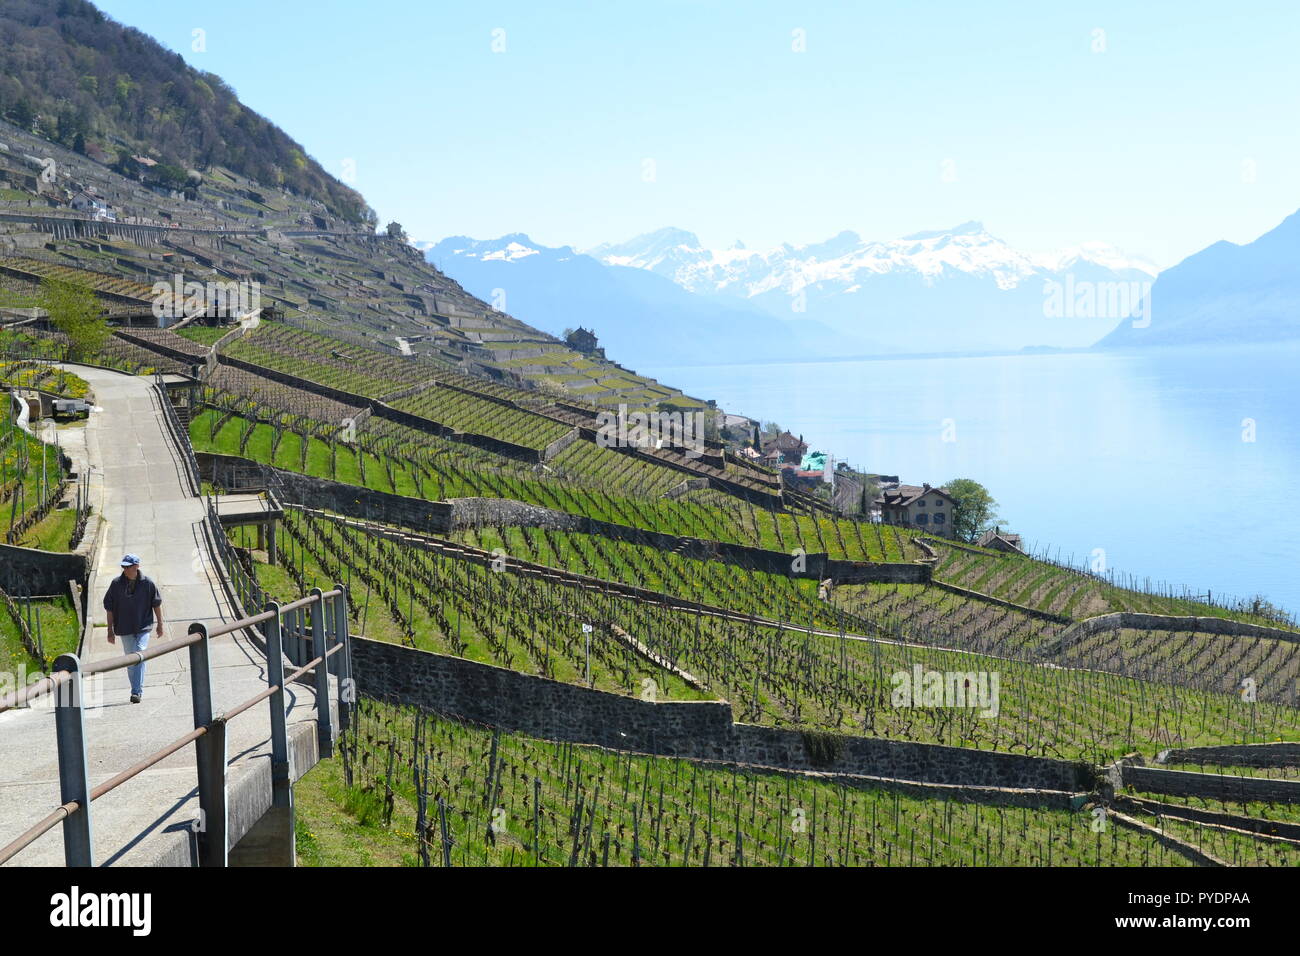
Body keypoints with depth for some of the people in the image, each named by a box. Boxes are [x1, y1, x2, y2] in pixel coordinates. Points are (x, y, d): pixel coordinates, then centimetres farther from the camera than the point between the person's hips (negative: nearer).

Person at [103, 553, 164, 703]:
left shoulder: (148, 583, -4)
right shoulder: (116, 584, -3)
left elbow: (157, 604, 7)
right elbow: (109, 608, 2)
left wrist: (160, 624, 11)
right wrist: (110, 630, 2)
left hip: (143, 628, -2)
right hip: (125, 629, 2)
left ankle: (137, 691, -16)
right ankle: (137, 690, 23)